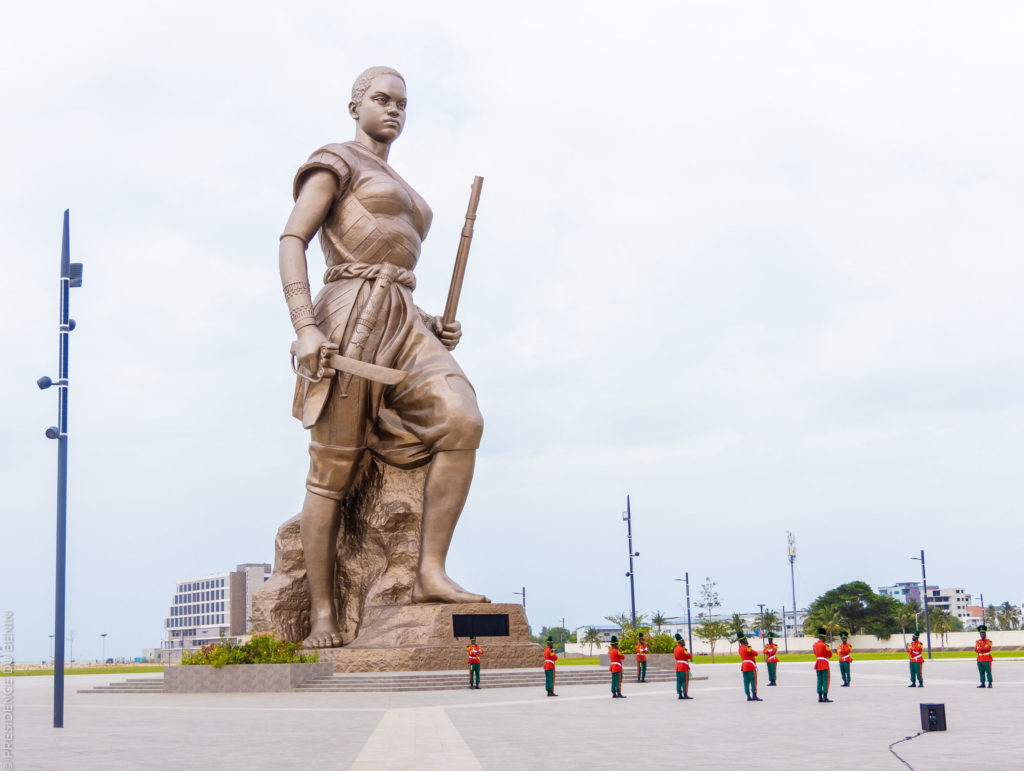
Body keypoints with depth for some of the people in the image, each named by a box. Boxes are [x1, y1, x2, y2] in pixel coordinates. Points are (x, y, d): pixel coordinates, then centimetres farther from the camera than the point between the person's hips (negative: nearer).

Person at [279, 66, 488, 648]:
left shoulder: (402, 193, 31)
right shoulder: (336, 163, 8)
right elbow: (292, 242, -4)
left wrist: (435, 328, 14)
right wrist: (305, 326, -18)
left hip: (404, 325, 6)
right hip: (349, 321, -6)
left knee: (463, 420, -21)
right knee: (334, 469, -7)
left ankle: (432, 572, -22)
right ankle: (323, 615, -1)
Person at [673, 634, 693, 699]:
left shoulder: (675, 649, 11)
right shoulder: (683, 649, -14)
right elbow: (690, 657, -9)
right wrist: (687, 652, 8)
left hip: (677, 666, 8)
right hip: (684, 667, -8)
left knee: (679, 681, 6)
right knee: (685, 681, -6)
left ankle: (680, 695, 6)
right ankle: (685, 694, -10)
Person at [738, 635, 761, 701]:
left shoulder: (740, 648, 13)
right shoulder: (747, 648, -15)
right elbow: (755, 654, -8)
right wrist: (754, 651, 12)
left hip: (744, 667, 9)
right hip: (751, 667, -9)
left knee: (746, 682, 6)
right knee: (754, 681, -7)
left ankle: (748, 696, 5)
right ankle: (754, 696, -12)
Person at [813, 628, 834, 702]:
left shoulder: (814, 645, 7)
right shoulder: (825, 645, -14)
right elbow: (829, 655, -8)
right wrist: (830, 650, 11)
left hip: (817, 664, 7)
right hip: (825, 665, -7)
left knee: (819, 681, 10)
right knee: (826, 680, -3)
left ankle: (820, 697, 9)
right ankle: (825, 697, -7)